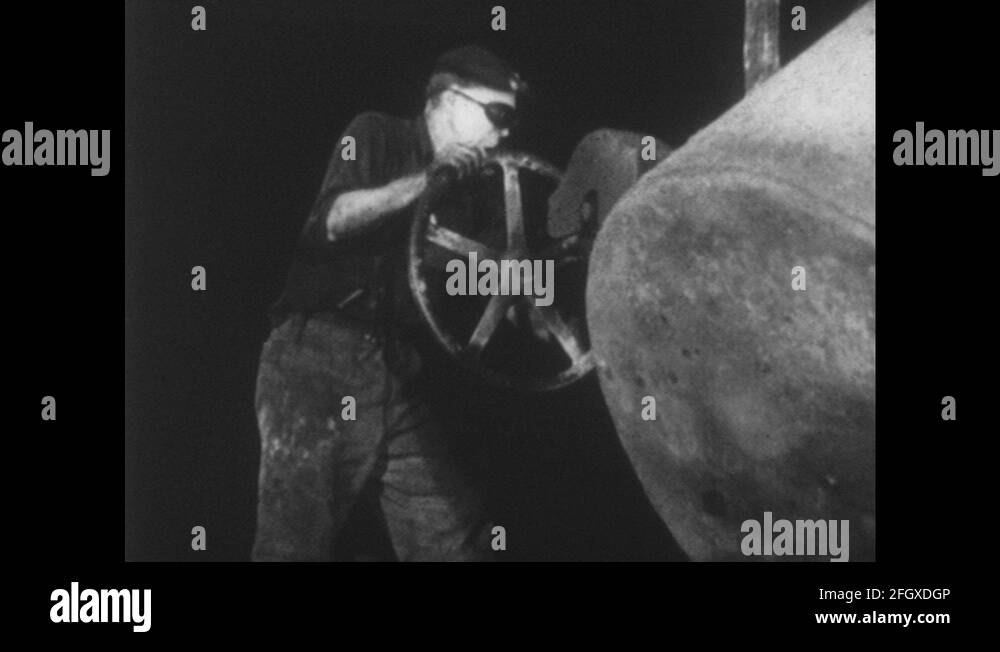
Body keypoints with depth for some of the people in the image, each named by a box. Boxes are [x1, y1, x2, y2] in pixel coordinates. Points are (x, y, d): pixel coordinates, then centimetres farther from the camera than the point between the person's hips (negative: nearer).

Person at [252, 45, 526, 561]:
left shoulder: (463, 186, 18)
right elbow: (331, 221, -15)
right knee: (295, 545, -6)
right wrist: (426, 180, -19)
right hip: (319, 362, -6)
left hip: (398, 369, 6)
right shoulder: (376, 137, 2)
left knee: (457, 543, -1)